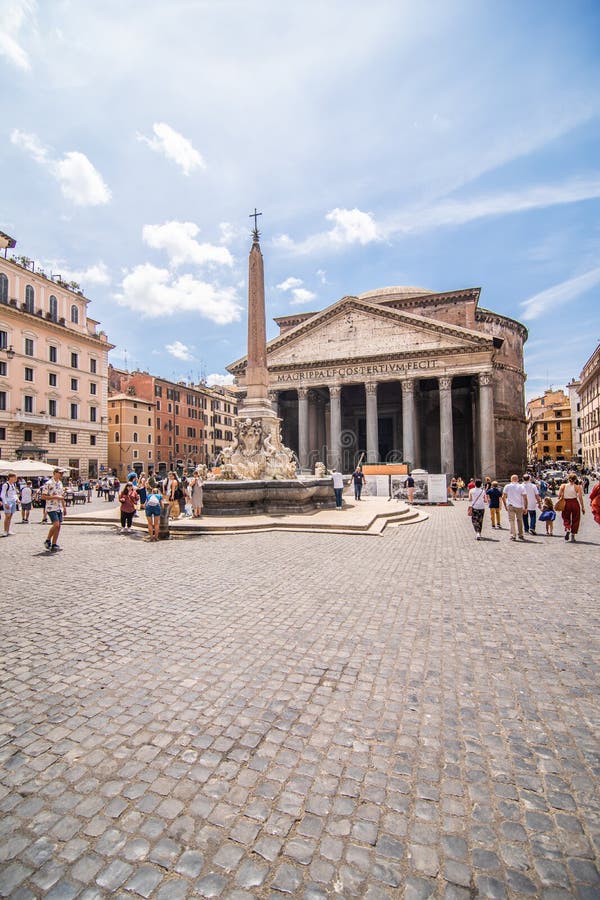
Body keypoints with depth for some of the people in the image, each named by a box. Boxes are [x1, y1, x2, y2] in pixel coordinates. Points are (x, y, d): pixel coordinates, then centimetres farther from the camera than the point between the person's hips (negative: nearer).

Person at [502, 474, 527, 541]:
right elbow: (525, 498, -4)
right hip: (519, 506, 1)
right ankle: (520, 535, 21)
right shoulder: (521, 487, 1)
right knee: (519, 520, 16)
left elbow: (503, 497, 0)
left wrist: (505, 505, 11)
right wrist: (525, 507, 1)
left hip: (510, 506, -1)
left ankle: (513, 536, -5)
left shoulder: (507, 486, 1)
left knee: (511, 520, 2)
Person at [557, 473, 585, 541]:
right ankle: (572, 535, 15)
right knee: (575, 520, 13)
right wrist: (582, 507, -2)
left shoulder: (563, 486, 0)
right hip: (575, 503, -1)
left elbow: (559, 496, -5)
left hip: (566, 503, 1)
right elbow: (580, 497, -8)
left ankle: (567, 529, -14)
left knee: (566, 519, 14)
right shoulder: (577, 487, -4)